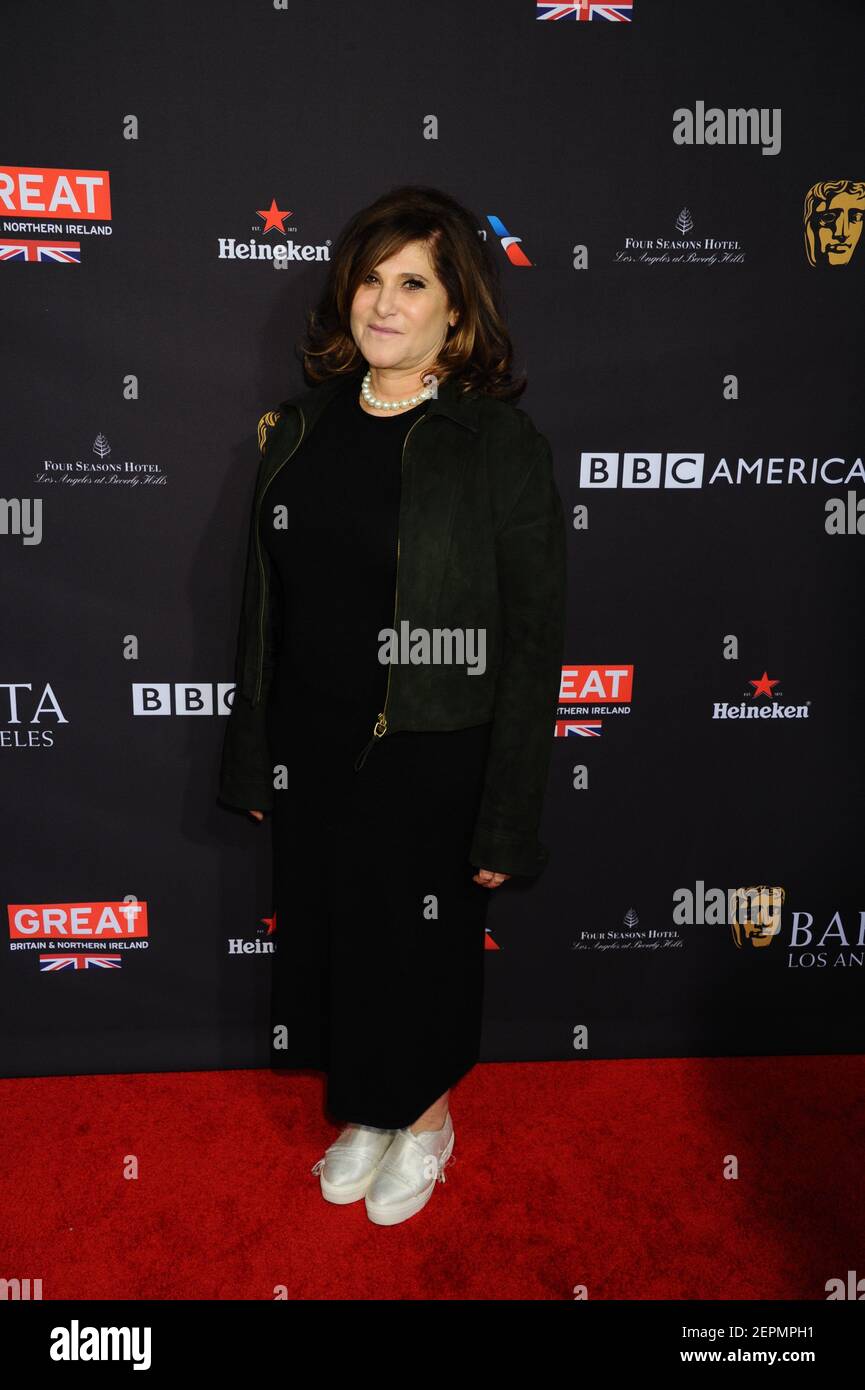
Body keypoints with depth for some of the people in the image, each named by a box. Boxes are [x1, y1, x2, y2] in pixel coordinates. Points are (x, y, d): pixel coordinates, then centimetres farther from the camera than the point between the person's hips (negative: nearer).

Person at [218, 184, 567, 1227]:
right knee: (327, 929, 18)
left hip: (430, 758, -4)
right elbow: (265, 602, 7)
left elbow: (532, 640, -13)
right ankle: (363, 1112, 46)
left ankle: (426, 1118, 44)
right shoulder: (301, 428, 3)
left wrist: (507, 821, -13)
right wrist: (252, 756, 9)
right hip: (310, 748, 5)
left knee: (419, 944, 14)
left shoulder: (500, 442, -13)